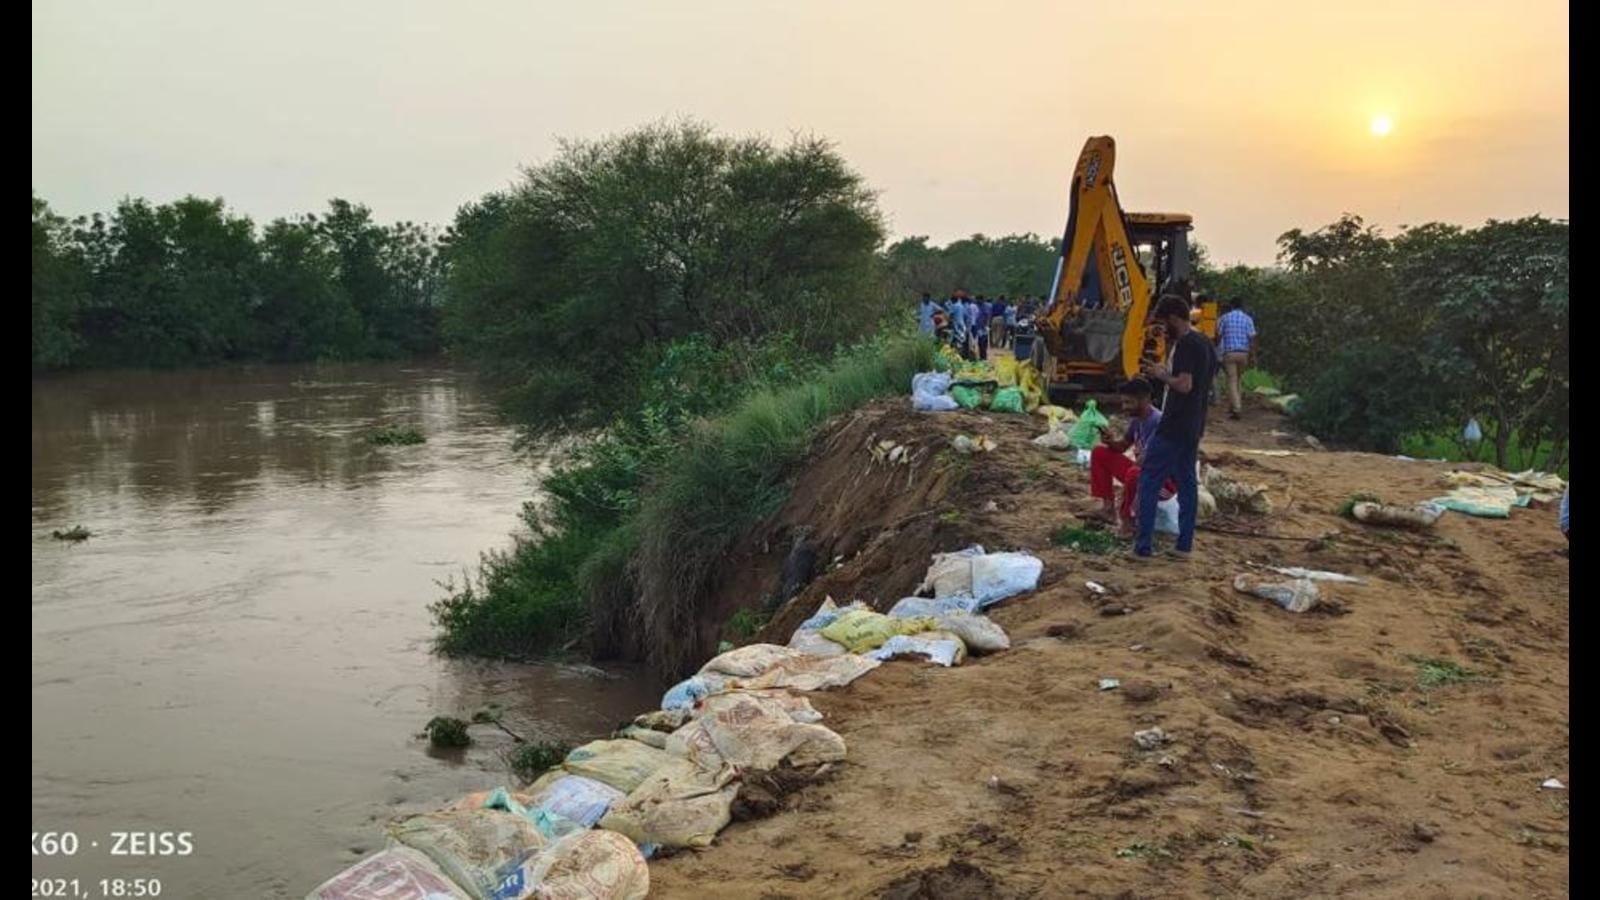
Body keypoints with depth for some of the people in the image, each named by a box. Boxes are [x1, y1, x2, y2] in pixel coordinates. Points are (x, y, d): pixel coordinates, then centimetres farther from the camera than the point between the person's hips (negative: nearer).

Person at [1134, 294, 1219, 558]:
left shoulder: (1185, 344, -16)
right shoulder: (1207, 345, 14)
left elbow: (1184, 385, -24)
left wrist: (1161, 375, -8)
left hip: (1174, 427, -9)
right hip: (1194, 427, 9)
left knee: (1148, 481, -3)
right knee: (1188, 484, 12)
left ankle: (1142, 546, -5)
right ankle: (1184, 545, 14)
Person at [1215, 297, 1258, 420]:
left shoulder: (1224, 318, 1)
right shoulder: (1248, 319, 4)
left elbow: (1218, 335, 1)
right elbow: (1252, 338, -1)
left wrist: (1216, 350, 14)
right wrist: (1253, 356, 2)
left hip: (1229, 353, -2)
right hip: (1244, 353, 2)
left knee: (1232, 380, -5)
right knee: (1237, 379, 16)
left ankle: (1236, 408, -17)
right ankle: (1232, 406, 22)